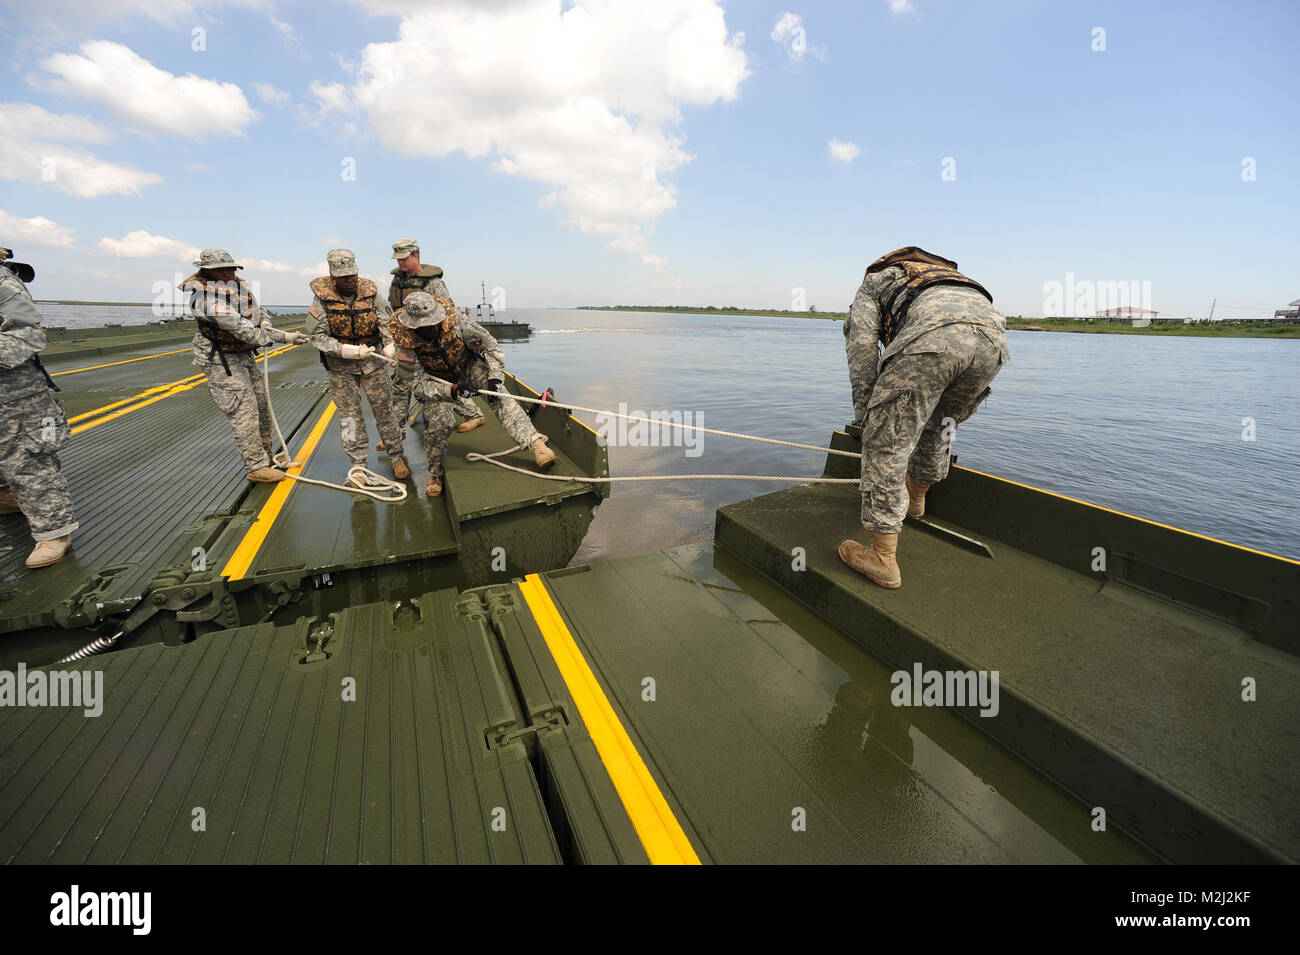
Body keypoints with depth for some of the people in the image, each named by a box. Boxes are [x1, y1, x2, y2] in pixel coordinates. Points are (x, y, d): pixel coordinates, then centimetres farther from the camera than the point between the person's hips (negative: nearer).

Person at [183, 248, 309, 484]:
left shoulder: (240, 285, 4)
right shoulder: (206, 297, -22)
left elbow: (257, 313, 16)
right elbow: (241, 329, -31)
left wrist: (265, 325, -8)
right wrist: (283, 337, -36)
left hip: (245, 355, 9)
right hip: (221, 361, -8)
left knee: (262, 406, 14)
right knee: (245, 412, -11)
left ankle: (267, 456, 28)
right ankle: (256, 467, -6)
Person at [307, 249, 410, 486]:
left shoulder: (369, 291, -5)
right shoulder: (322, 297, -9)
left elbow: (386, 322, -4)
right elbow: (317, 336, -11)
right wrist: (348, 351, -22)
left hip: (373, 360, 1)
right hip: (340, 365, -1)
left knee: (384, 408, 5)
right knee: (349, 414, 4)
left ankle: (396, 457, 19)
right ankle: (358, 466, 13)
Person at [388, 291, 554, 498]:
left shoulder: (456, 324, -31)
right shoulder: (405, 344, -30)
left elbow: (490, 346, -19)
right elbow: (418, 385, -27)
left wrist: (495, 376, -32)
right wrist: (452, 390, -42)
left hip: (468, 366, 0)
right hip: (434, 380, 0)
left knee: (499, 398, -25)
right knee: (439, 423, -18)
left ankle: (536, 444, -36)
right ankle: (435, 473, 9)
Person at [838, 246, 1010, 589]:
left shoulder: (874, 281, 33)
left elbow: (862, 344, 12)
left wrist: (867, 414, 16)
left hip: (933, 335, -6)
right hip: (992, 332, 7)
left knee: (885, 442, 1)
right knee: (938, 425, 31)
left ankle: (883, 558, 4)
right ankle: (916, 494, 52)